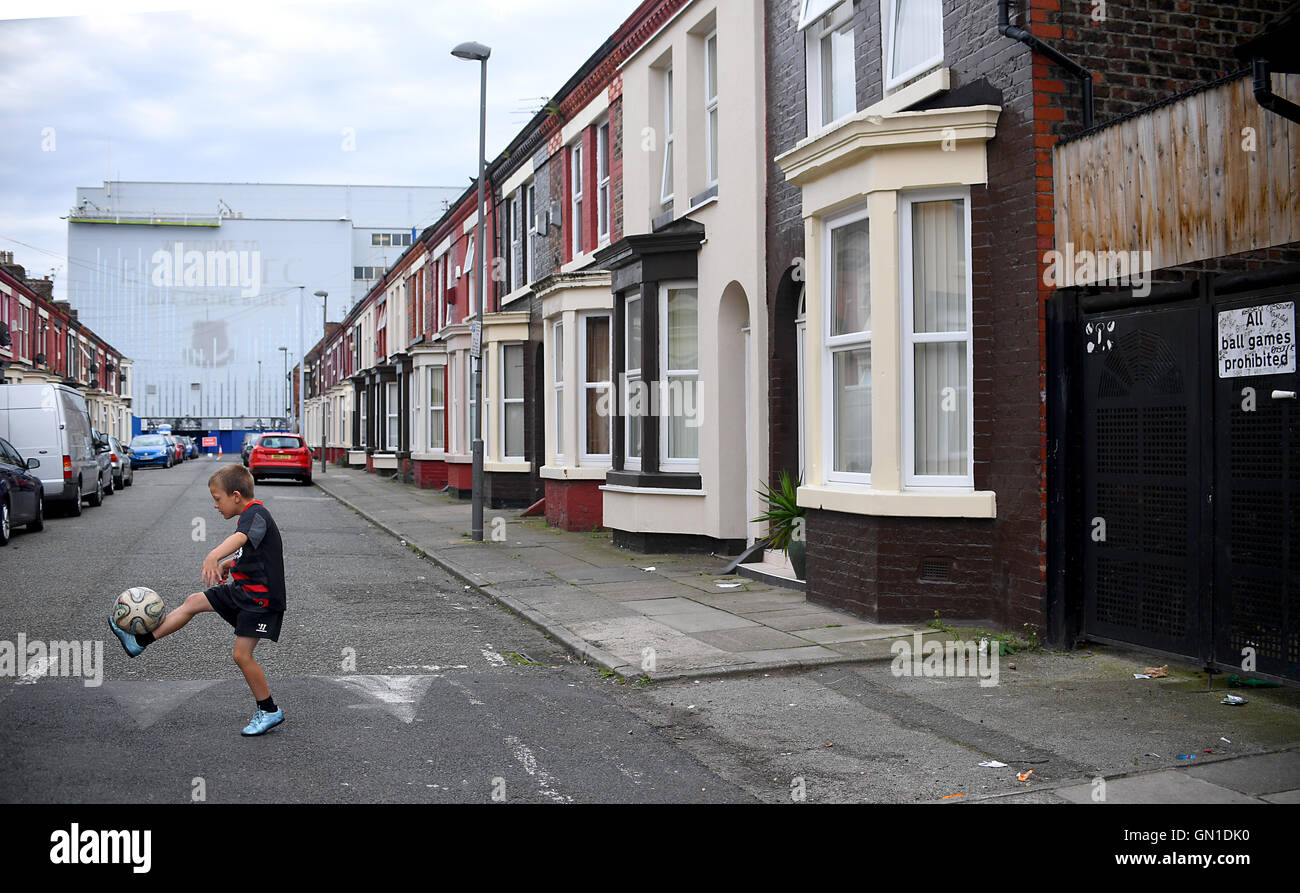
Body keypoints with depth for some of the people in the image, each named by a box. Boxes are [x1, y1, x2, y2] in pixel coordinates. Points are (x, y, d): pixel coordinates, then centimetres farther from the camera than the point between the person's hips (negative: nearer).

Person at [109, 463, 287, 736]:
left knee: (242, 654, -7)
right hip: (242, 589, 10)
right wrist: (229, 563, 22)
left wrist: (213, 557, -59)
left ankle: (269, 711, 6)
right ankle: (140, 641, 23)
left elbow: (240, 538, -44)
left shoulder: (256, 514, -20)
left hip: (261, 598, -10)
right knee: (193, 602, 12)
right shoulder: (249, 516, 12)